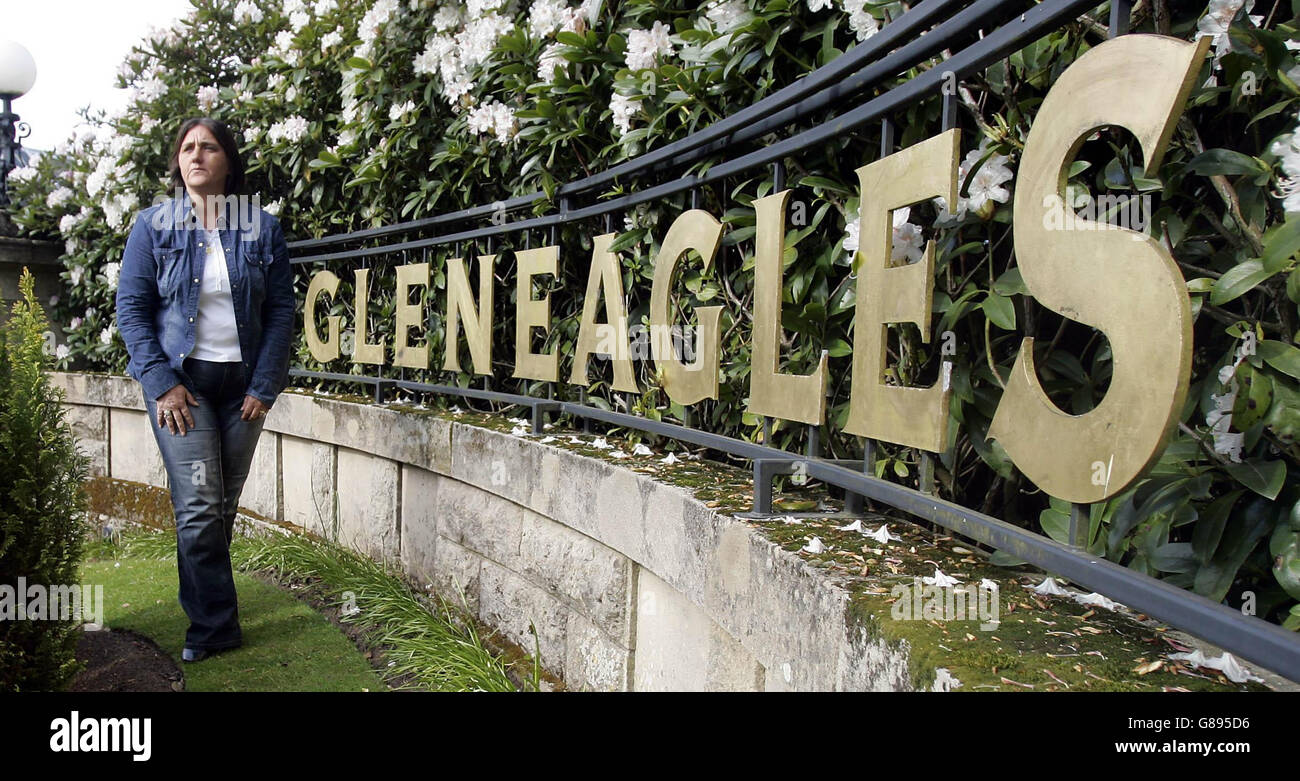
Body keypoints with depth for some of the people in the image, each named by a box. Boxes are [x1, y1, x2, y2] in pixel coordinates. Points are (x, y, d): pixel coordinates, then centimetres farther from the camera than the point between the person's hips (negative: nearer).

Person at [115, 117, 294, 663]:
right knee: (198, 505, -8)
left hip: (243, 382, 2)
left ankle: (205, 596, 28)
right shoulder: (153, 225, 3)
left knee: (225, 505, 9)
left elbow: (281, 310, 3)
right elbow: (131, 308, 1)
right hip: (180, 379, -1)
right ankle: (215, 625, 4)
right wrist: (162, 383, -9)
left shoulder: (263, 228, 4)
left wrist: (264, 387, -4)